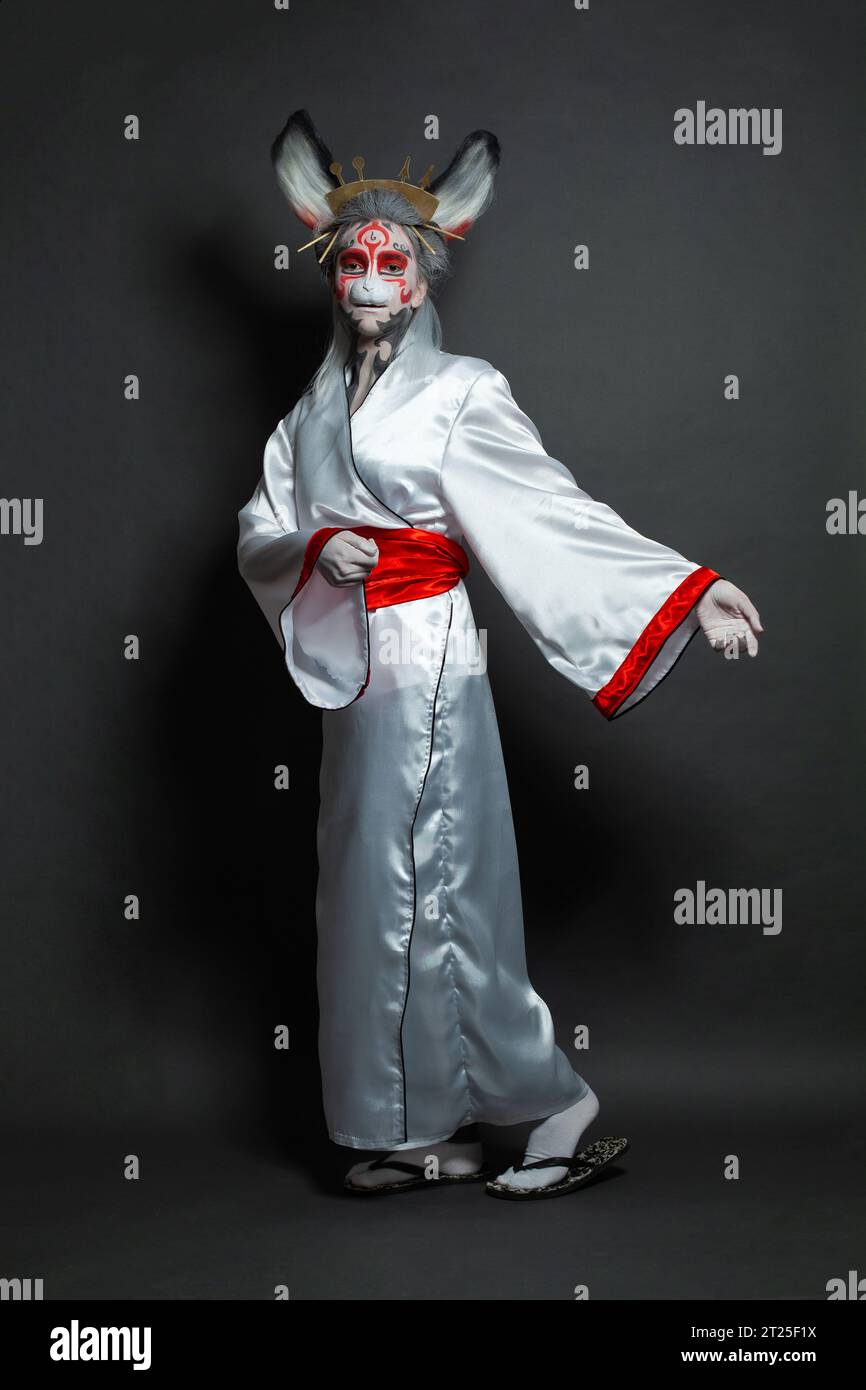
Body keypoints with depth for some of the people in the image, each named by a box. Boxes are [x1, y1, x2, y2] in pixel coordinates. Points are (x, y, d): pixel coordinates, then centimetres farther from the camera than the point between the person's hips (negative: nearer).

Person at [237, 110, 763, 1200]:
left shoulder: (460, 395, -4)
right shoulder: (313, 413, 14)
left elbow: (559, 515, -9)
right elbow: (255, 538, 9)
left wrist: (692, 591, -16)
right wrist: (316, 550, -13)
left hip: (427, 668, -6)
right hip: (353, 673, 6)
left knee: (425, 891, -6)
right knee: (377, 891, 8)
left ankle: (555, 1104, 8)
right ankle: (431, 1131, 19)